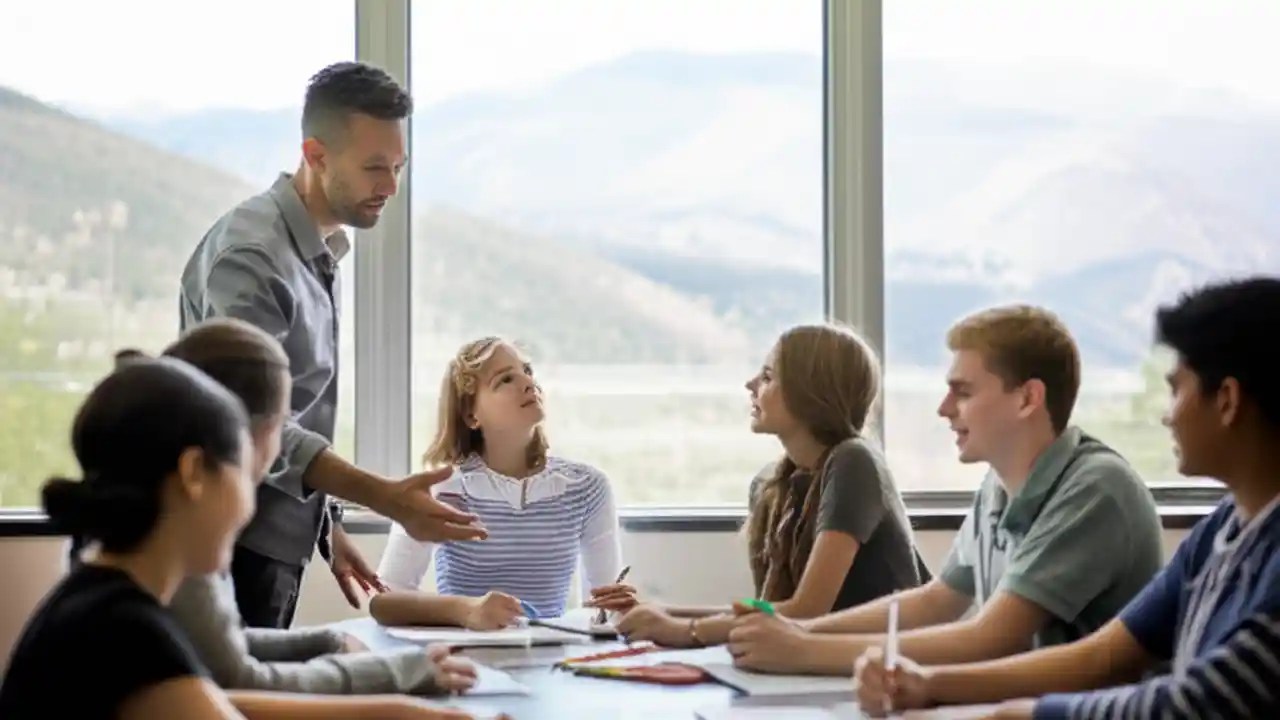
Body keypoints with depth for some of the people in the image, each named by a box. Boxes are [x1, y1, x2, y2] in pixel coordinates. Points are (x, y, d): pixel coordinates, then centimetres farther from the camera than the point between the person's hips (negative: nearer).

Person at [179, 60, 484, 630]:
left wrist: (327, 526, 20)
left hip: (279, 544, 9)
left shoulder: (320, 255, 12)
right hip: (235, 553, -9)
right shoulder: (251, 255, -18)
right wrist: (387, 499, -32)